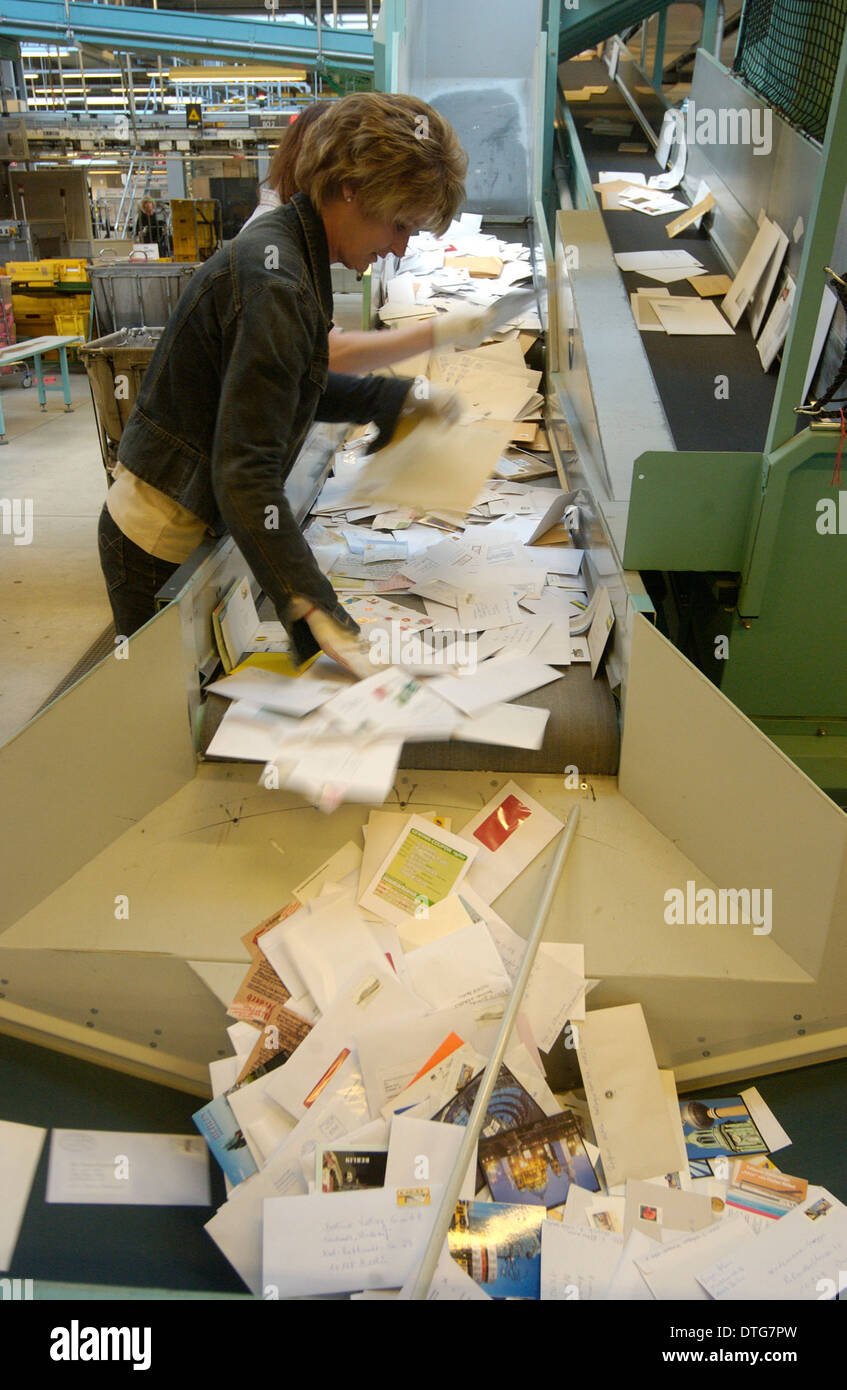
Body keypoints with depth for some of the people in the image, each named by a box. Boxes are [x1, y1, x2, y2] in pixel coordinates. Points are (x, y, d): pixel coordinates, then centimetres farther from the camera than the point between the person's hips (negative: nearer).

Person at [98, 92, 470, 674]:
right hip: (161, 544, -9)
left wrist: (401, 399, 14)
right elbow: (245, 473, -30)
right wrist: (317, 610, -34)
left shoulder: (291, 253, 6)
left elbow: (294, 388, 20)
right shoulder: (275, 284, -25)